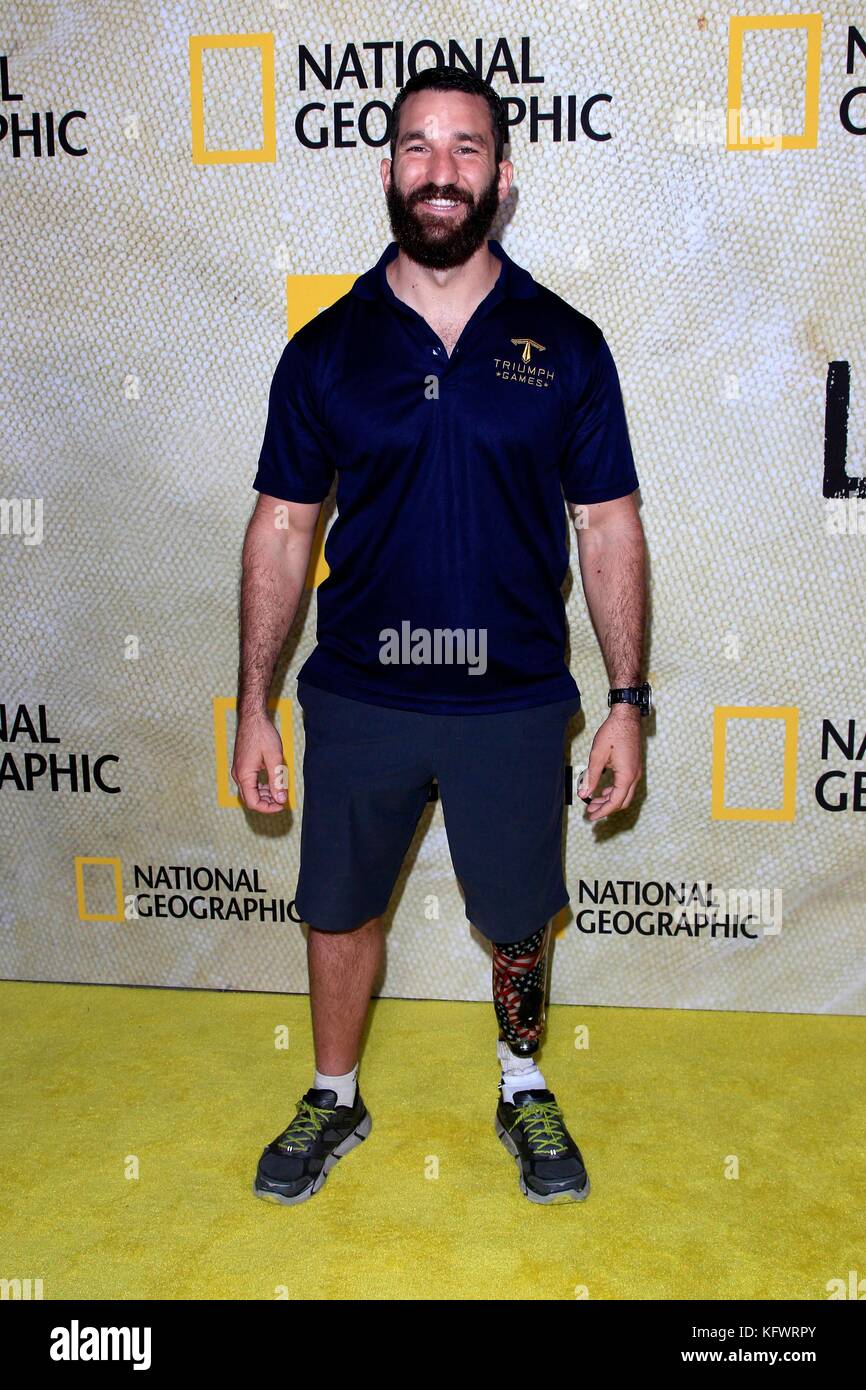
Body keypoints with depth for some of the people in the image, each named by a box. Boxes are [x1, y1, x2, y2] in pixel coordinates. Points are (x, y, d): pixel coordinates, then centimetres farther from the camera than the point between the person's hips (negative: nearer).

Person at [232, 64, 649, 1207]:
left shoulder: (565, 344, -2)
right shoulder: (327, 348, -1)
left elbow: (609, 528, 0)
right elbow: (283, 529, 2)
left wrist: (628, 702, -4)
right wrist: (254, 703, -1)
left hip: (515, 703, 0)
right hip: (357, 697, 1)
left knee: (519, 918, 15)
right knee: (339, 908, 15)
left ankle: (525, 1091, 43)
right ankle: (335, 1099, 41)